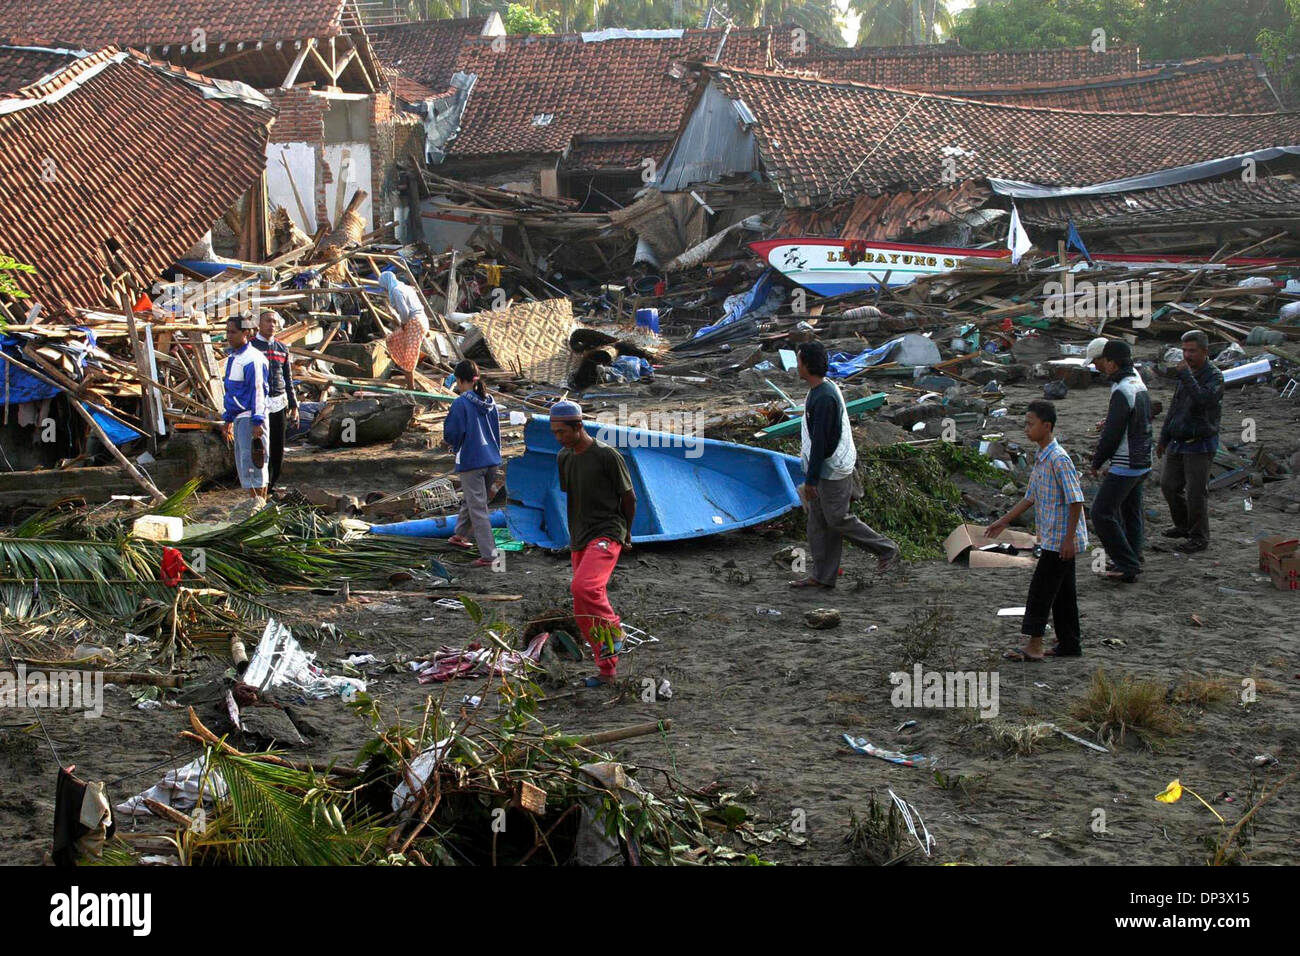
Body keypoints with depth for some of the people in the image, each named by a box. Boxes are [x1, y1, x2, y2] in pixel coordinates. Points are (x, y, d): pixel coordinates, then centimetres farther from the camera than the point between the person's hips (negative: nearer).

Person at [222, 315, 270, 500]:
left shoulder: (252, 358, -14)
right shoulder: (232, 358, 16)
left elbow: (257, 391, -18)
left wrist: (257, 421, -22)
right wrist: (228, 420, 23)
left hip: (251, 417, -10)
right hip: (239, 418, 10)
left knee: (252, 463, -10)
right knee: (242, 464, 13)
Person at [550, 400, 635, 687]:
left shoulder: (607, 455, -11)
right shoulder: (564, 457, 10)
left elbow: (629, 497, -3)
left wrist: (625, 531, 8)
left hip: (606, 535, -7)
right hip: (578, 539, 7)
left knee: (583, 587, -31)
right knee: (584, 614, 5)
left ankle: (613, 630, -8)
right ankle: (607, 669, 14)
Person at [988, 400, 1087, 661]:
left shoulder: (1058, 459, -19)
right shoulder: (1041, 458, 11)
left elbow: (1076, 501, -20)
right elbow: (1031, 497, 21)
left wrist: (1069, 538, -21)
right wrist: (1004, 521, 21)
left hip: (1060, 539, -9)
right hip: (1053, 539, 9)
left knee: (1041, 590, -6)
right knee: (1062, 593, 13)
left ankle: (1033, 646, -3)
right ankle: (1069, 644, 20)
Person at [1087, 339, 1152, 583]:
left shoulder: (1122, 391, -21)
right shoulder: (1138, 382, 9)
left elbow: (1112, 433, -19)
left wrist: (1096, 462, -7)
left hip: (1125, 466, -10)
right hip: (1143, 463, 10)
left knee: (1102, 512, -6)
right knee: (1130, 512, 18)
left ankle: (1127, 565, -6)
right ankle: (1133, 561, 23)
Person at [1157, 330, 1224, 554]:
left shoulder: (1214, 377, -13)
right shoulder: (1186, 375, 10)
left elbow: (1202, 399, -32)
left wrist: (1185, 374, -26)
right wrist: (1163, 439, 20)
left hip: (1200, 445, -8)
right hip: (1178, 443, 8)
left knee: (1196, 492, -4)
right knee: (1169, 485, 12)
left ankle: (1199, 538, 7)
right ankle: (1183, 526, 30)